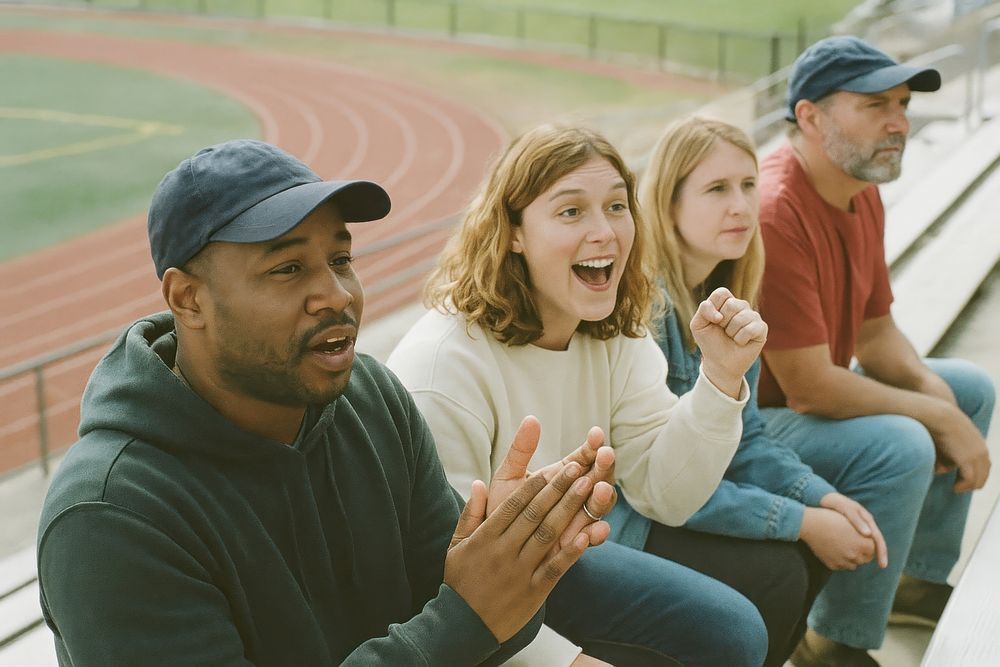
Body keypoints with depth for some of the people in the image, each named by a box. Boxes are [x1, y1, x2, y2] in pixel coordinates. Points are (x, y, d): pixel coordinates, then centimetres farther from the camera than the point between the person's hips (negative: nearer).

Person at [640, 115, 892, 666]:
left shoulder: (726, 293, 2)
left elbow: (743, 437, 6)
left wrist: (823, 498, -11)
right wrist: (802, 522, -22)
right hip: (617, 518, -9)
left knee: (820, 543, -1)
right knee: (769, 574, -22)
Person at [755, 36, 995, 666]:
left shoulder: (864, 192, 2)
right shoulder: (774, 213, -30)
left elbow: (876, 332, 9)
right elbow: (810, 389, -29)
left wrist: (942, 397, -10)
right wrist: (938, 415, -19)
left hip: (816, 394, 11)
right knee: (901, 448, -30)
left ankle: (921, 580, 26)